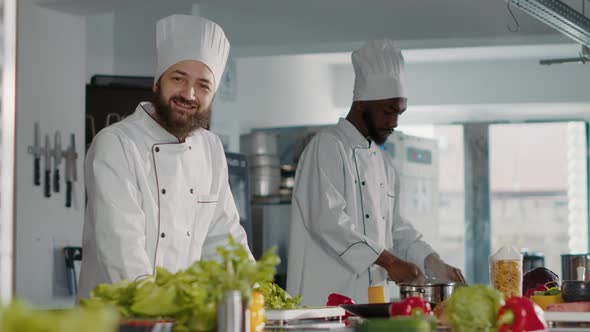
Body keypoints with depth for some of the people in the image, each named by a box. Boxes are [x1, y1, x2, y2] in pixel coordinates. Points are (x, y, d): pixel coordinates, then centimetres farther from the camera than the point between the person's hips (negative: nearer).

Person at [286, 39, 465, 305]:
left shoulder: (382, 160, 18)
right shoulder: (328, 146, -7)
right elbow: (328, 220, -18)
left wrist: (434, 265, 7)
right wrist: (388, 261, -18)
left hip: (371, 298, 8)